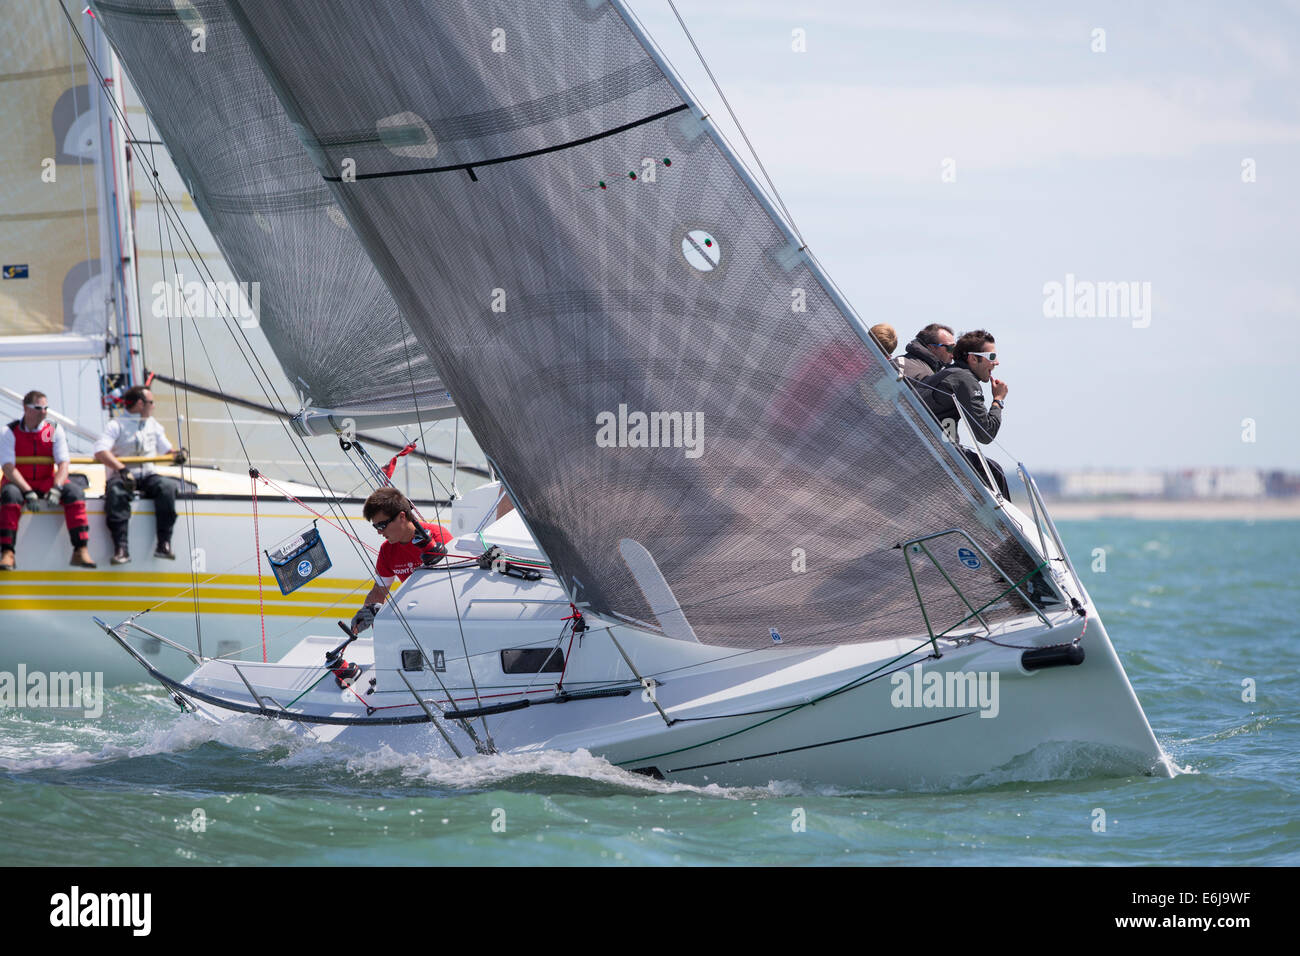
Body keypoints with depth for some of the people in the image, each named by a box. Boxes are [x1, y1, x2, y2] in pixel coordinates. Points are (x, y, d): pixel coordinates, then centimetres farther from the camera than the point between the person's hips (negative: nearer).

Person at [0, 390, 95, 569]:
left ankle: (80, 551, -31)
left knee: (74, 491, -25)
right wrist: (28, 493, -28)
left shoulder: (55, 430, 4)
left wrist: (56, 489, -24)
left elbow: (63, 463, -4)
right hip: (19, 483, -2)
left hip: (46, 483, 2)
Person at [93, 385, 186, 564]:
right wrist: (121, 469, -28)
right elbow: (101, 452, -14)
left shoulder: (153, 425, 20)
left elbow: (166, 450, 22)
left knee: (168, 486, -28)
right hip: (122, 476, -4)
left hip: (147, 477, 4)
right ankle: (121, 547, -44)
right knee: (116, 492, -39)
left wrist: (176, 454, -3)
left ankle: (164, 544, -34)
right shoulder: (116, 425, 1)